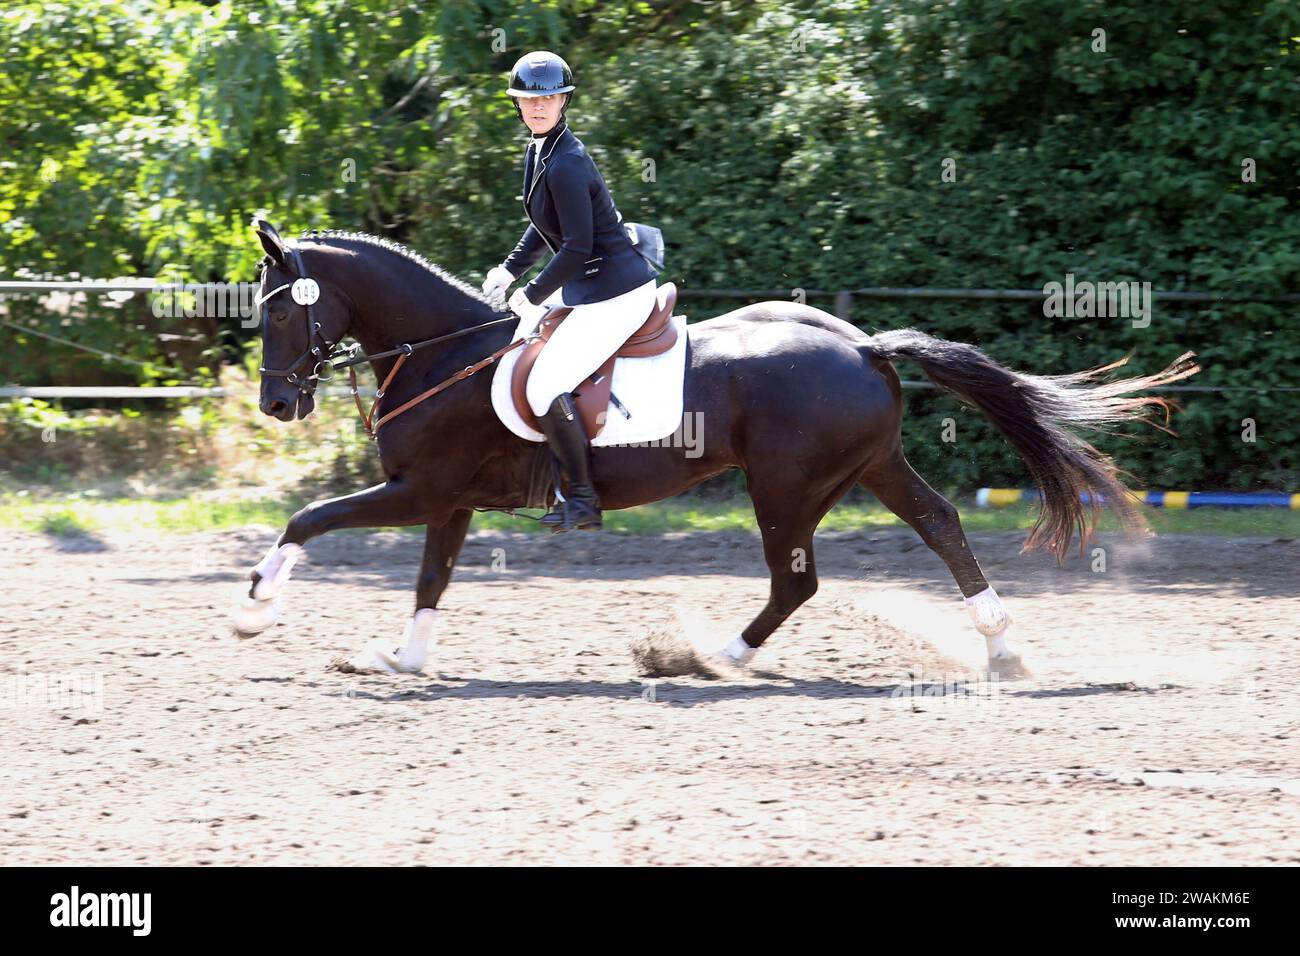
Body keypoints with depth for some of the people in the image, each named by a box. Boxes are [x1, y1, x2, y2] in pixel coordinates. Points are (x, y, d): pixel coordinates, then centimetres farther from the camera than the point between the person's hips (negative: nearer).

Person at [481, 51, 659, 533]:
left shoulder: (566, 166, -23)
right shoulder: (540, 150, 8)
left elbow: (577, 247, -24)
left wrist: (533, 296, -13)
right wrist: (510, 270, 13)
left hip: (615, 294, -11)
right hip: (582, 287, 11)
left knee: (546, 389, -17)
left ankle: (583, 500, -4)